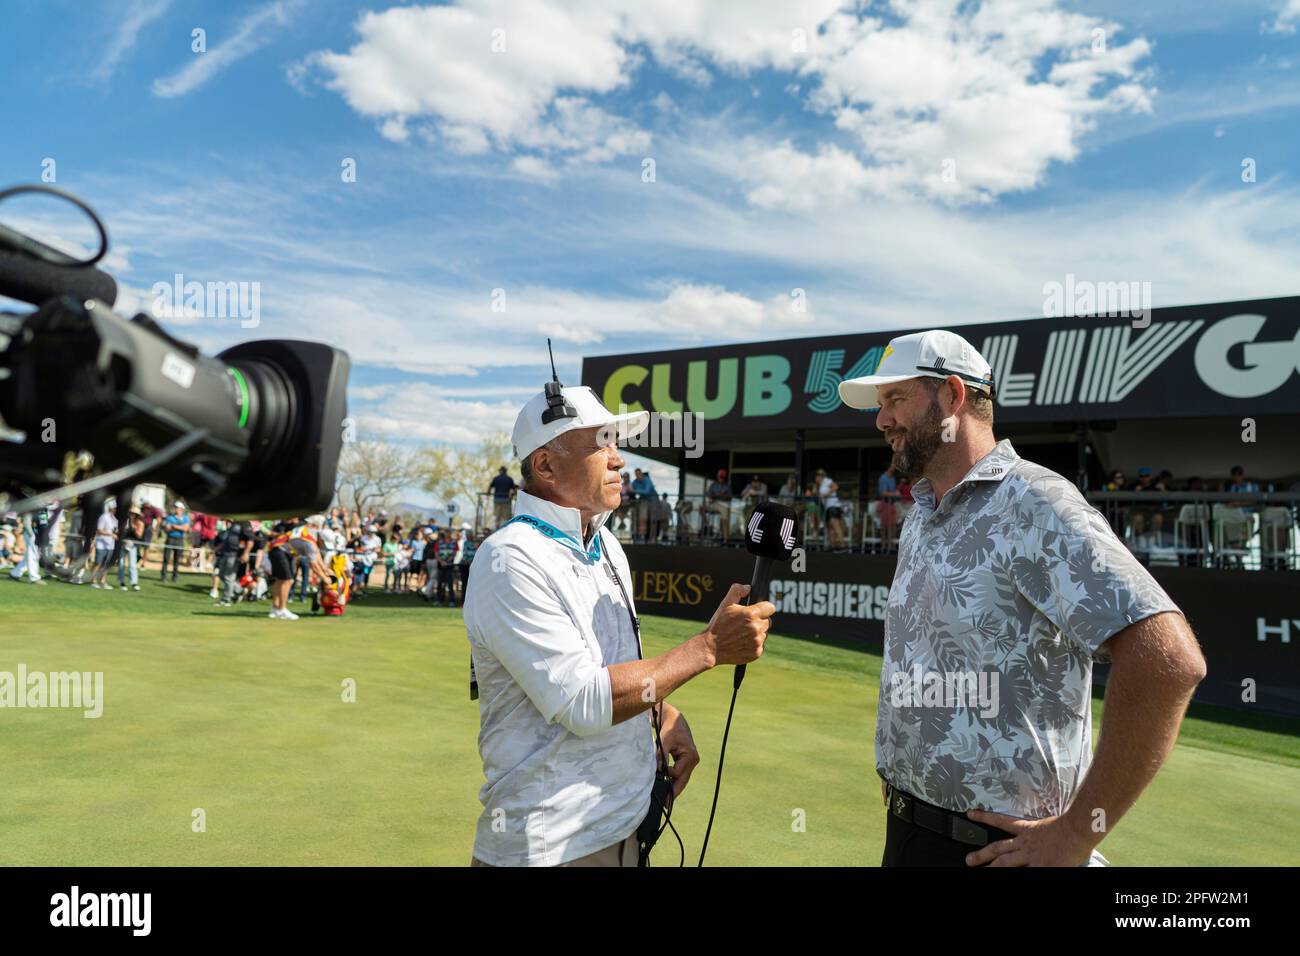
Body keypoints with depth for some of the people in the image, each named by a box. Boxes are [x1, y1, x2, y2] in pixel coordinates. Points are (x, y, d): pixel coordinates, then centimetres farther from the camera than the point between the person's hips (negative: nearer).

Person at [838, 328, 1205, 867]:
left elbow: (1170, 661, -27)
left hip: (993, 845, -7)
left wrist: (1077, 833, -21)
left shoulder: (1032, 504, -18)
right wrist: (898, 780, 9)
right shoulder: (920, 516, 9)